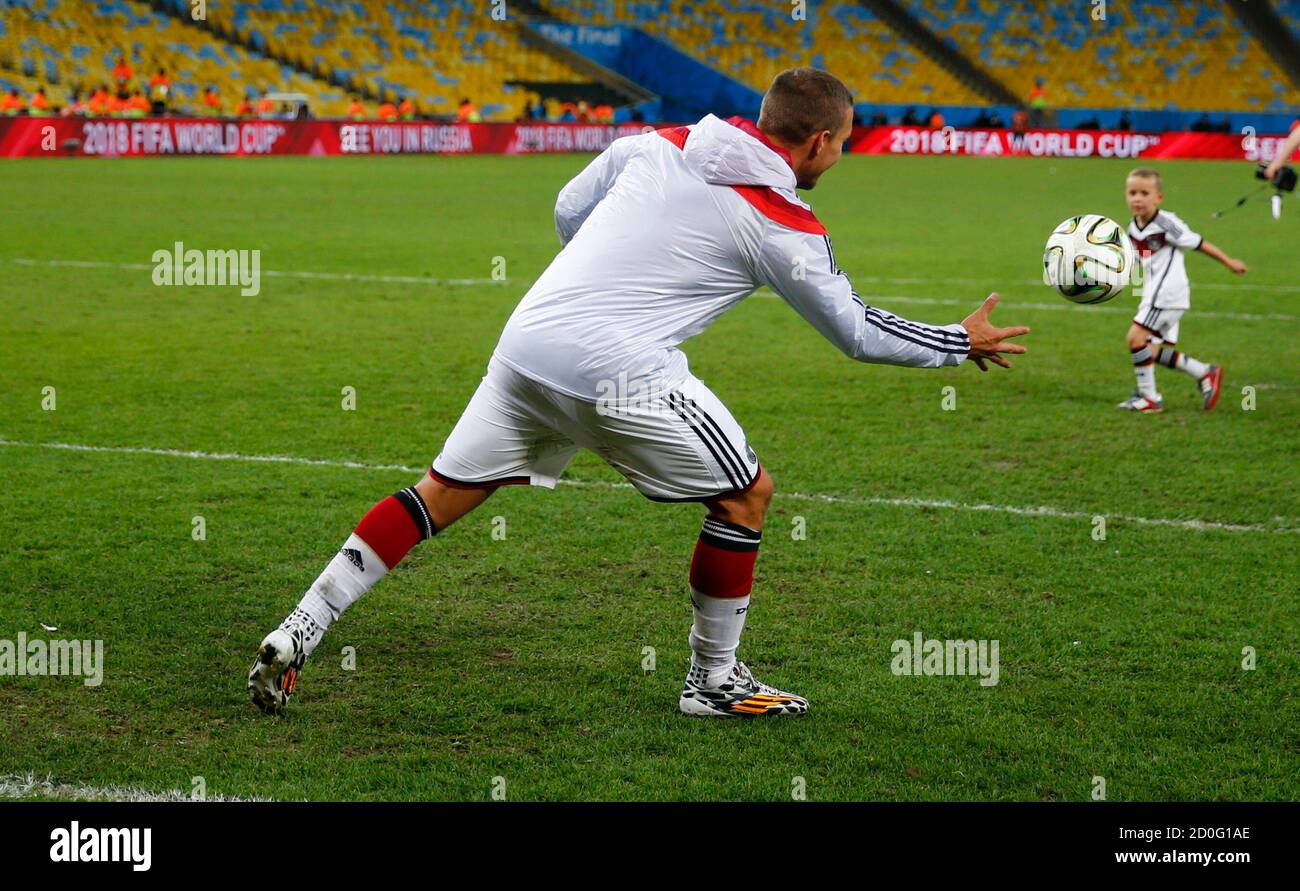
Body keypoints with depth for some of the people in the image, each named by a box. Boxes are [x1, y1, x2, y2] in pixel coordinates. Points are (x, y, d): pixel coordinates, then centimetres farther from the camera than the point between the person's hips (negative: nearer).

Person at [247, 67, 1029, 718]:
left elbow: (568, 211, 22)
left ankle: (297, 635, 12)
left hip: (529, 338, 6)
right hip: (618, 371, -6)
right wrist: (963, 345, 23)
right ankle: (714, 681, 19)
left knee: (439, 496, 16)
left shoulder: (657, 145, 12)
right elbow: (857, 332, 9)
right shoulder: (785, 227, -1)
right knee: (748, 494, 11)